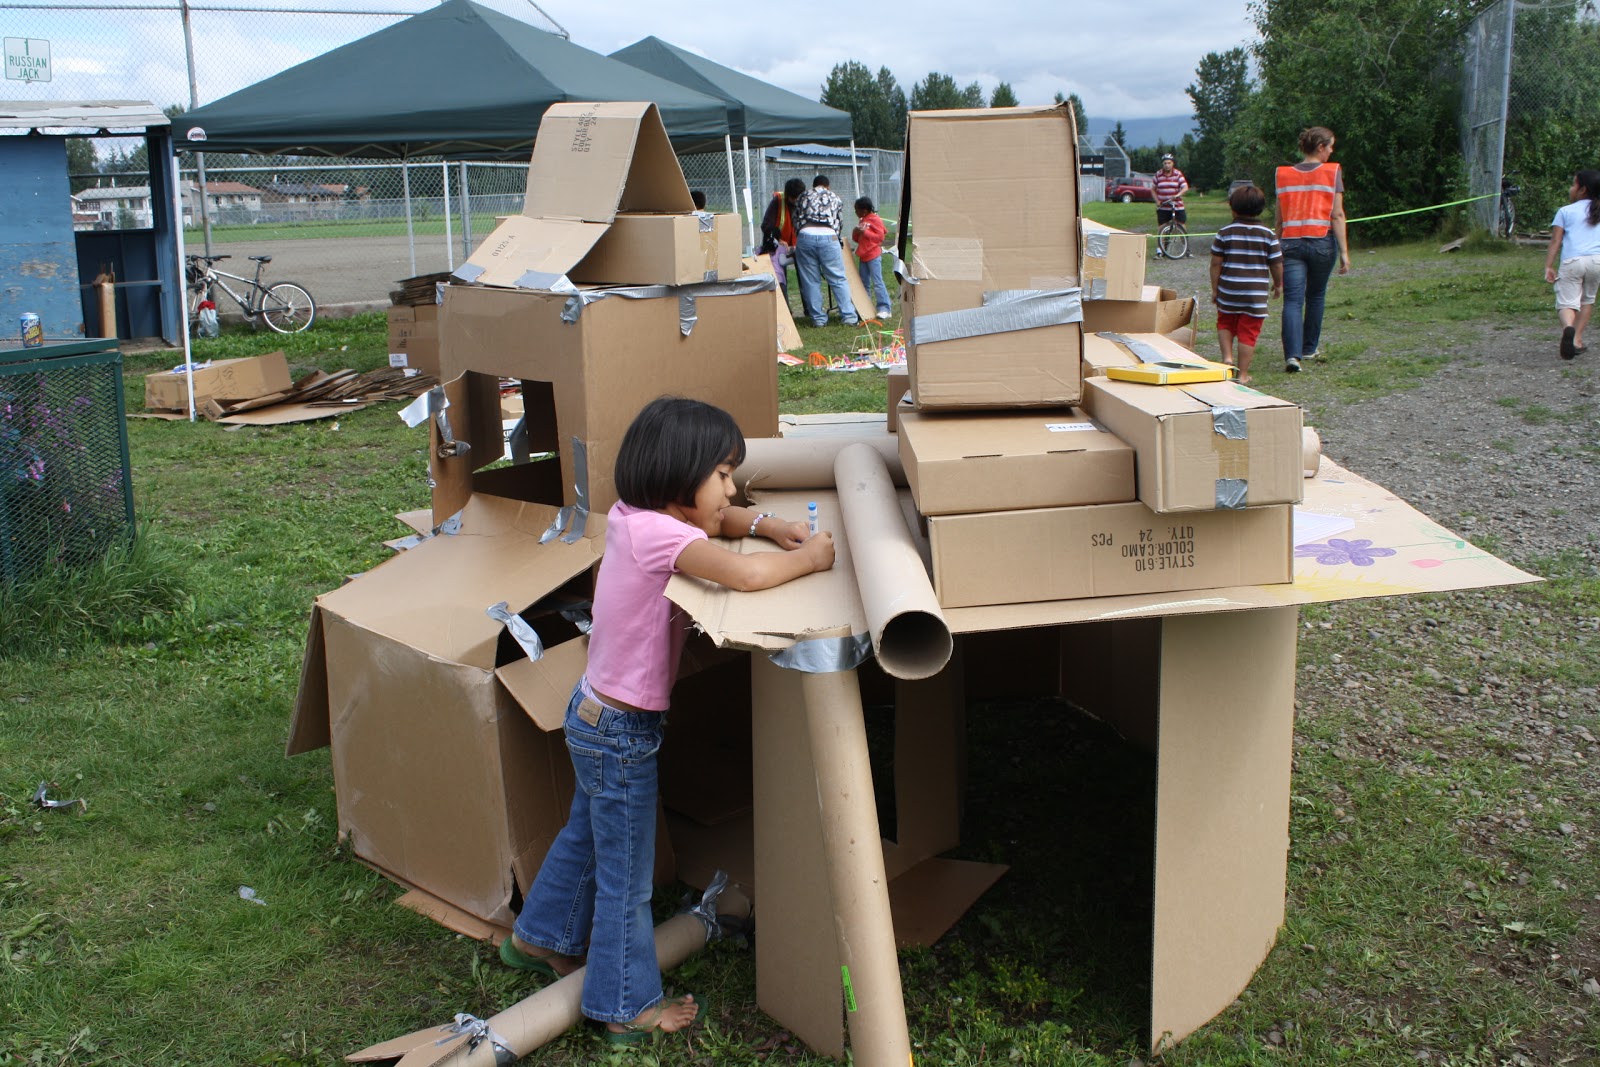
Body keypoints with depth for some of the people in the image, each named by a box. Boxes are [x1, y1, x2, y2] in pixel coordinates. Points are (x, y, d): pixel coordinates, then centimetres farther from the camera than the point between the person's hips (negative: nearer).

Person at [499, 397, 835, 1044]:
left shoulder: (631, 516, -1)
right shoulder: (657, 533, -29)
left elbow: (712, 520, 17)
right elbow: (746, 574, -42)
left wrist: (765, 524, -1)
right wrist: (811, 557, -24)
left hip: (594, 714, 10)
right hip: (621, 730, -10)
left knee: (586, 835, 29)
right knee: (626, 876, 7)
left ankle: (539, 939, 49)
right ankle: (627, 1009, 23)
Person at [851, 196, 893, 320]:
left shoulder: (875, 220, -8)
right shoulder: (861, 221, 16)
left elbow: (880, 236, -15)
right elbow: (857, 239, 21)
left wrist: (865, 232, -19)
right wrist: (856, 233, -1)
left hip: (873, 256, -9)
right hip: (863, 256, 9)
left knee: (877, 282, -12)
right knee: (864, 283, 10)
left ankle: (885, 308, -12)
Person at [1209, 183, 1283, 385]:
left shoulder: (1224, 233, -2)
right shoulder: (1268, 235, 0)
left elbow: (1216, 263, -3)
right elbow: (1277, 264, 4)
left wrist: (1214, 288, 6)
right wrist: (1278, 284, 20)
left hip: (1228, 292, 0)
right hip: (1257, 293, 0)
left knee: (1225, 324, 24)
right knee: (1248, 332, 4)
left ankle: (1227, 357, 6)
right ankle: (1243, 375, 6)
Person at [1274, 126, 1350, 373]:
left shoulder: (1284, 173, 6)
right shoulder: (1332, 172, -2)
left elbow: (1279, 218, 9)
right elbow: (1337, 215, -7)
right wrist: (1344, 252, -6)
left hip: (1291, 243, 1)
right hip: (1322, 242, -1)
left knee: (1292, 300, -4)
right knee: (1316, 296, 18)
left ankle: (1292, 354, -20)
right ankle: (1310, 348, 30)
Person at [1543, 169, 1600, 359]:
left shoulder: (1565, 211, 10)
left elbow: (1556, 241, 2)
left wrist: (1548, 266, -2)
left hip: (1572, 261, -3)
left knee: (1566, 303, -6)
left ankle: (1568, 327, -39)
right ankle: (1578, 339, 15)